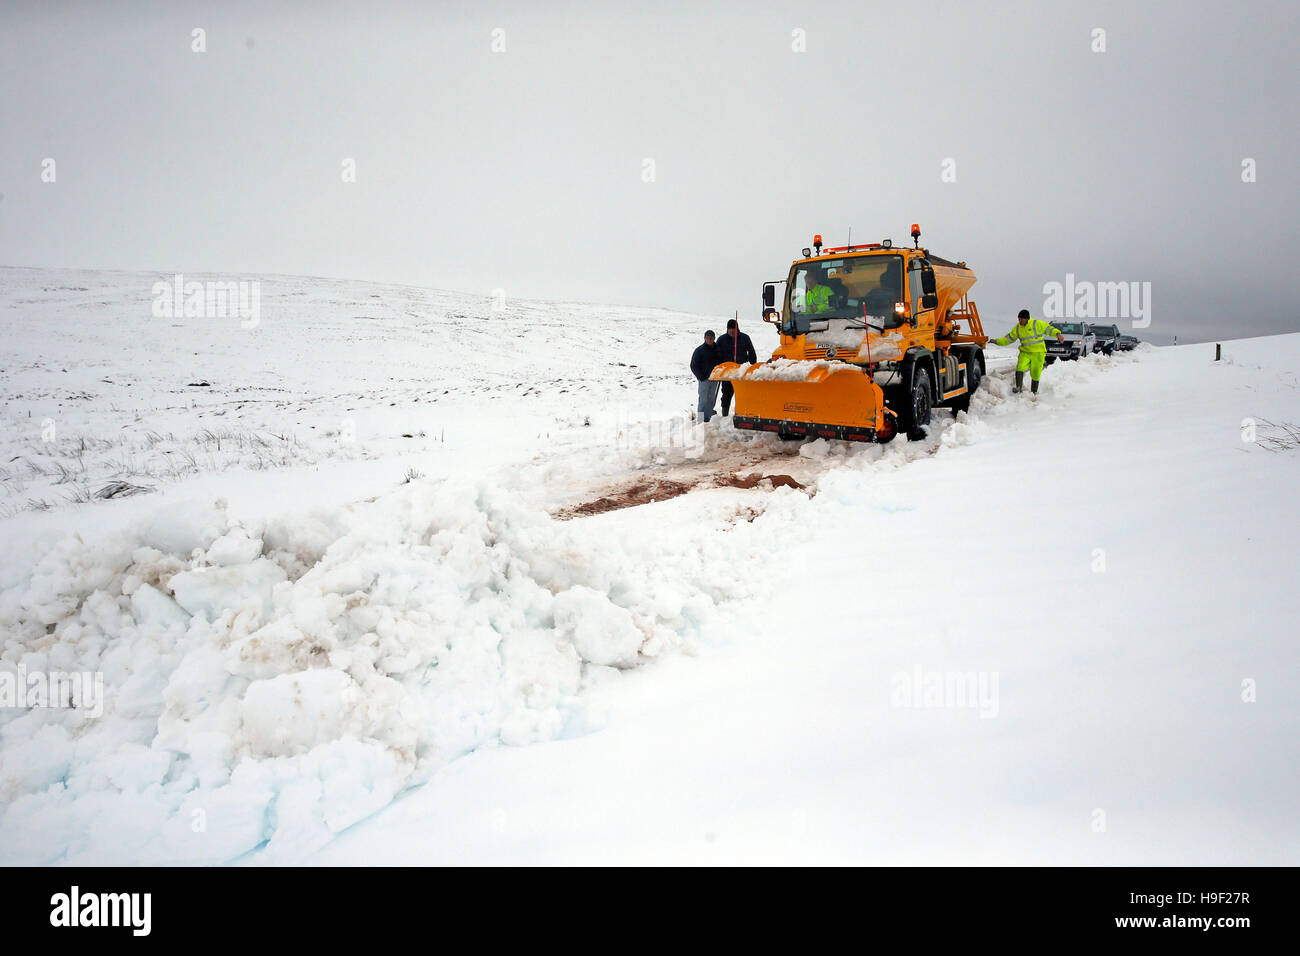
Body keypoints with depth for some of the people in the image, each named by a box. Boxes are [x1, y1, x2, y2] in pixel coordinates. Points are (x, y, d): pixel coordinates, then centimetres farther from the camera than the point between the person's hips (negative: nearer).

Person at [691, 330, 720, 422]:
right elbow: (693, 366, 0)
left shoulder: (717, 350, 10)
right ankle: (700, 419, -6)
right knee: (703, 400, -8)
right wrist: (701, 376, -9)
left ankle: (708, 418, 13)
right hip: (703, 379, -4)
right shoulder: (699, 350, 0)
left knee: (712, 400, 6)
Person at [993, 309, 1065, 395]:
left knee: (1035, 374, 4)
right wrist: (997, 341, 3)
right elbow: (1008, 338, 12)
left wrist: (1058, 334, -28)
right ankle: (1019, 387, -22)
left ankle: (1034, 392, 20)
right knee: (1020, 368, -23)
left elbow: (1049, 329, -10)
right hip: (1025, 353, 3)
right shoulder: (1017, 328, 4)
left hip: (1038, 354, -3)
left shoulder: (1037, 324, -9)